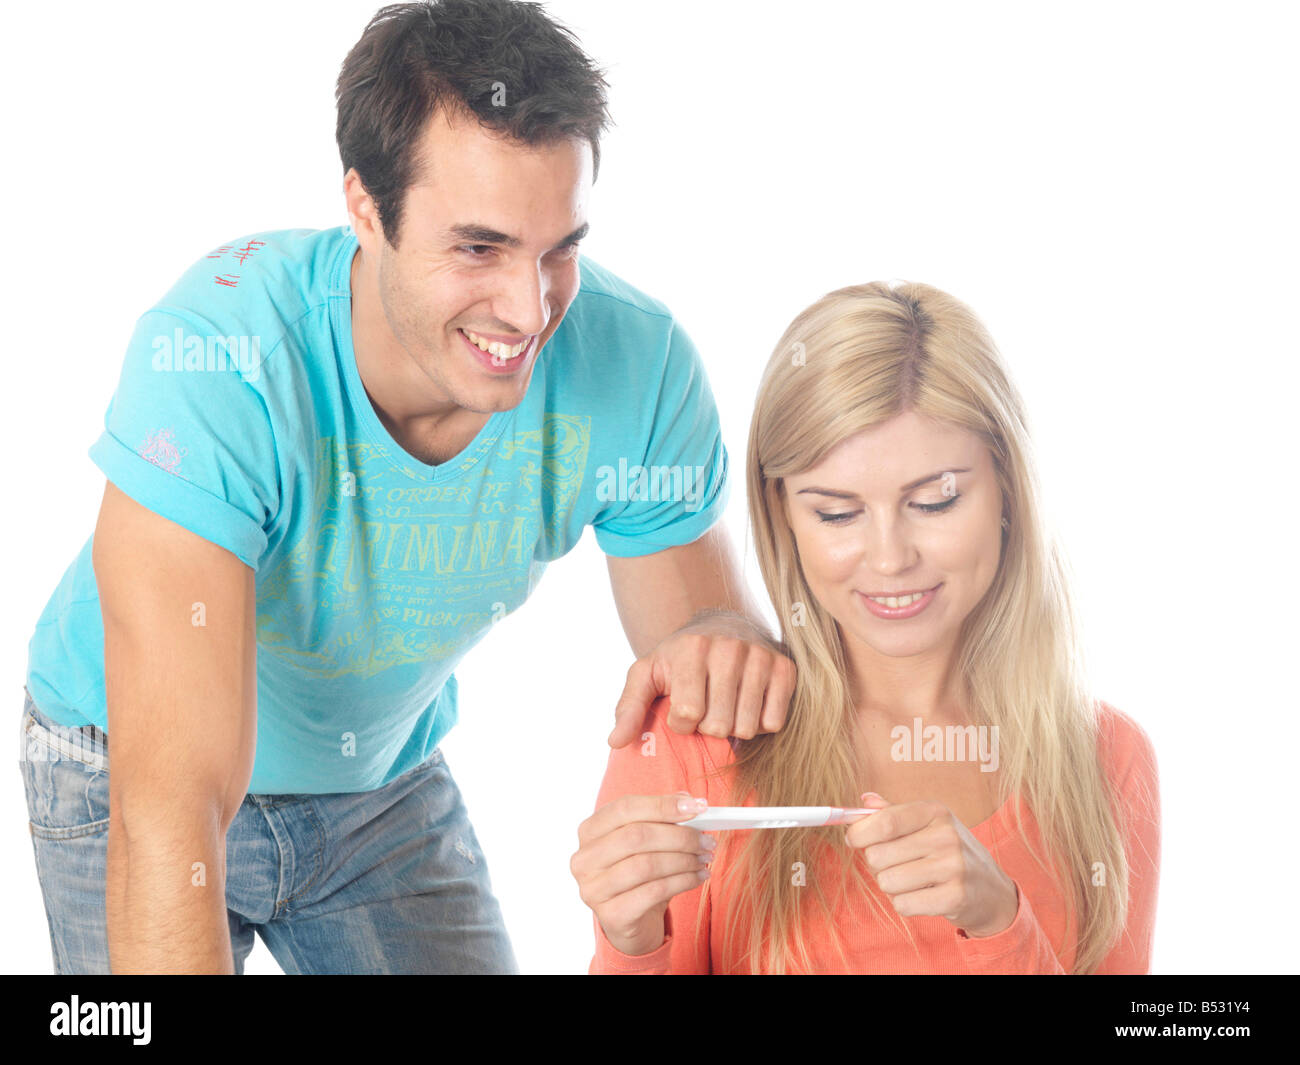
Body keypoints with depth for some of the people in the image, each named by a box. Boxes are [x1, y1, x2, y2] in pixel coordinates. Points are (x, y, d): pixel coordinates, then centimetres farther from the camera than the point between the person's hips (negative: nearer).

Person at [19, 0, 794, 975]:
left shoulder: (639, 364, -26)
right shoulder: (218, 360, -38)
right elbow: (170, 807, -42)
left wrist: (723, 646, -40)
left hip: (387, 774, 3)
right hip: (134, 770, -3)